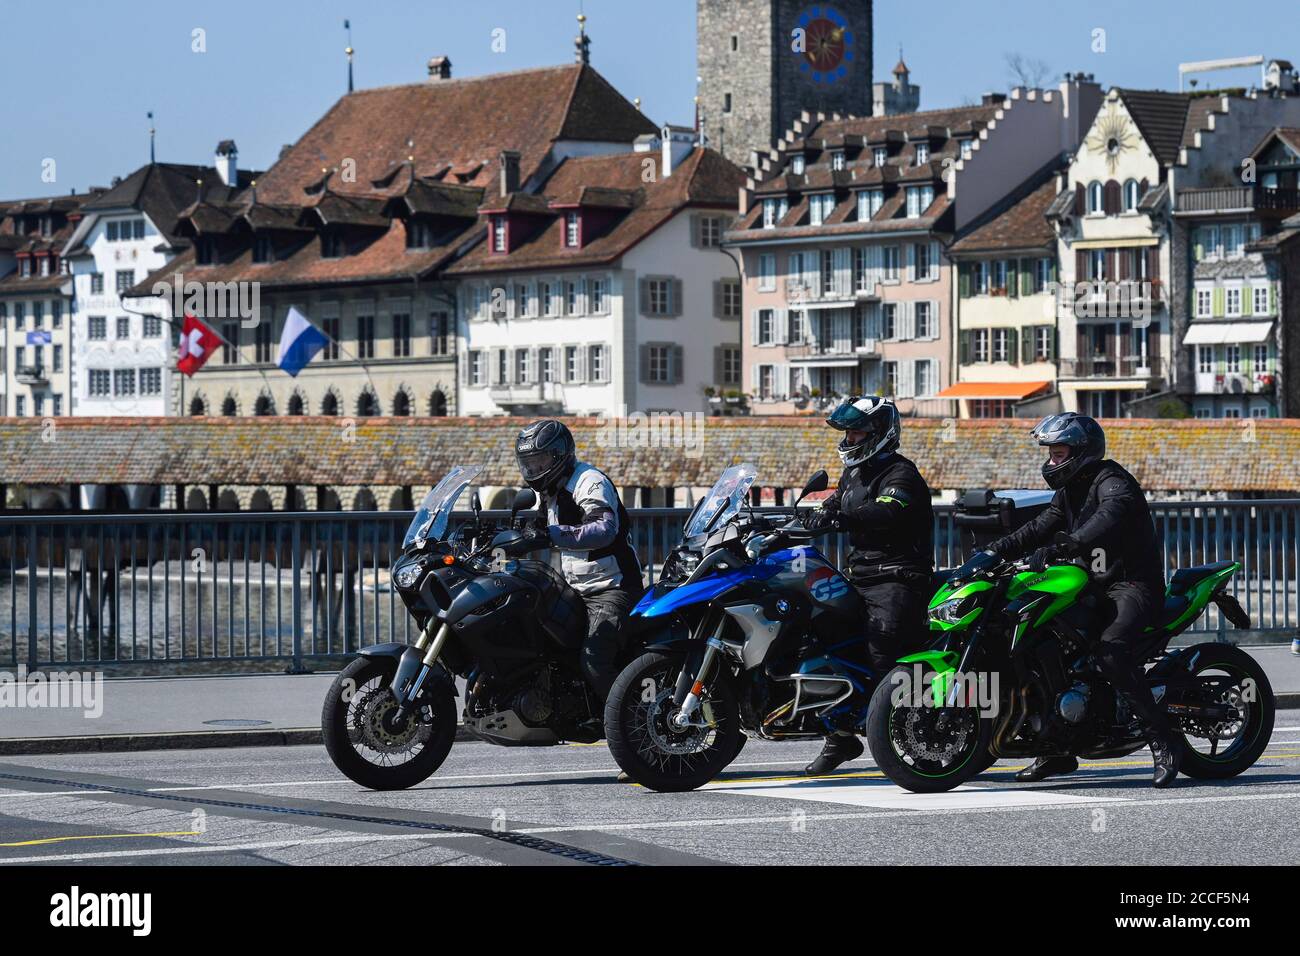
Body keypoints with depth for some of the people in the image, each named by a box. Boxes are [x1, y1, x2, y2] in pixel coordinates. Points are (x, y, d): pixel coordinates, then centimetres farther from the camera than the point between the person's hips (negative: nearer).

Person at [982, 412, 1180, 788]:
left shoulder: (1111, 482, -14)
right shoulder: (1070, 489, 16)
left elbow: (1108, 521, -34)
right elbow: (1040, 528, 12)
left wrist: (1064, 548, -48)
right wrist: (996, 550, -3)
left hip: (1132, 585, -10)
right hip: (1094, 586, 10)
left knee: (1110, 652, -33)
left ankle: (1162, 741, -29)